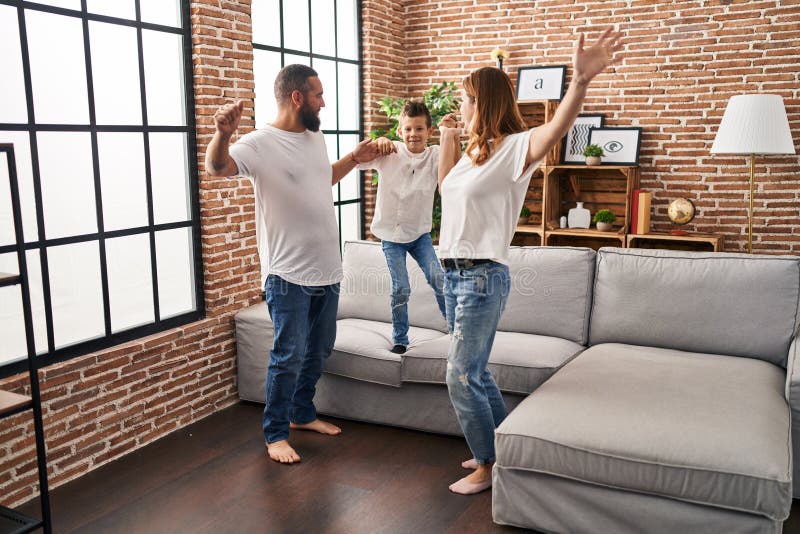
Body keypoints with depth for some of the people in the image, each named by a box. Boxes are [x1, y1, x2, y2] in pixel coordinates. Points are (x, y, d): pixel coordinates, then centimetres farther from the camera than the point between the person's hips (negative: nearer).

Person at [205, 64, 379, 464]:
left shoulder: (316, 138, 10)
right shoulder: (261, 143, -14)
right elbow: (216, 167, -32)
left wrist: (354, 159, 19)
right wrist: (223, 134, -51)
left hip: (327, 269, 8)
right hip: (289, 275, -8)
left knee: (318, 351, 18)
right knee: (289, 356, -2)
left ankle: (302, 415, 37)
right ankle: (274, 434, 15)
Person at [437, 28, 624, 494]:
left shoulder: (513, 148, -13)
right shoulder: (475, 150, 13)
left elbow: (557, 127, -33)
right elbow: (446, 185, 29)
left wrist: (581, 80, -51)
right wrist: (448, 139, 16)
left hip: (483, 277, -9)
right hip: (455, 273, 9)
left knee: (463, 376, -1)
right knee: (474, 372, 18)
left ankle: (488, 466, 18)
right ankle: (501, 449, 35)